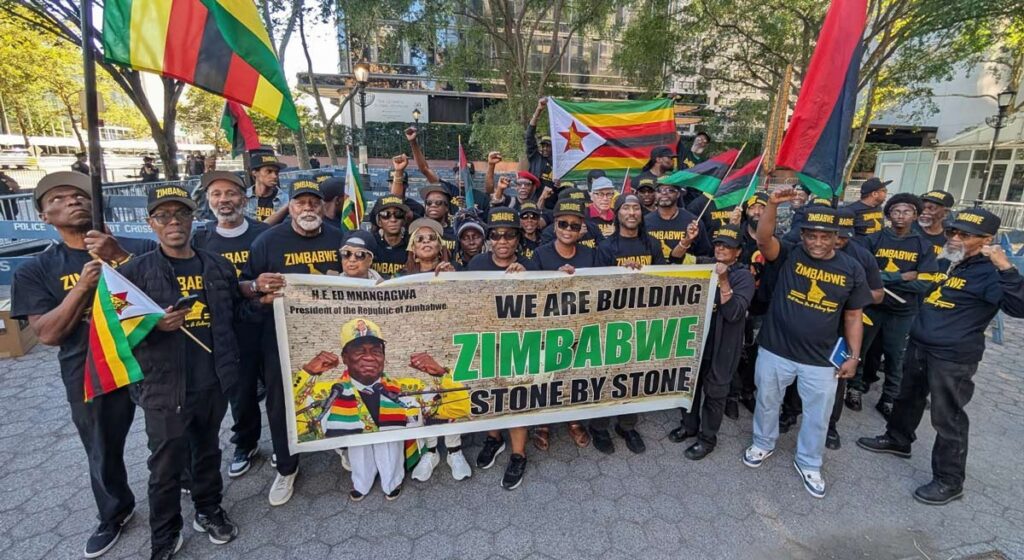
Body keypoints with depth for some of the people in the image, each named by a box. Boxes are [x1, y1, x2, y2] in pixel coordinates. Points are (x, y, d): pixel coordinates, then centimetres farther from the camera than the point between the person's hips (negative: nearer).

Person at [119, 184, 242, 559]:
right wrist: (154, 325, -23)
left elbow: (236, 313, 15)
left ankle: (209, 511, 42)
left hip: (214, 383, 3)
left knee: (208, 451, 21)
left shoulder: (219, 266, 4)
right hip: (164, 387, -3)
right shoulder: (135, 272, -7)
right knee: (166, 465, 10)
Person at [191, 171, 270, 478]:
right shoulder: (200, 240, 1)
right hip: (228, 332, 1)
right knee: (239, 392, 15)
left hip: (269, 326, -1)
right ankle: (245, 444, 40)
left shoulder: (265, 233, -5)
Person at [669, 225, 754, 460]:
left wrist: (724, 281, -27)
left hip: (721, 345, -4)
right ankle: (689, 425, 39)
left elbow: (733, 313, -20)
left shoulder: (743, 276, -9)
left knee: (714, 392, 10)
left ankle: (707, 438, 27)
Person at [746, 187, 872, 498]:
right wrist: (772, 204, -41)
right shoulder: (788, 256, -8)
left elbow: (853, 317, 3)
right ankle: (763, 444, 45)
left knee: (818, 416, 16)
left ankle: (808, 464, 39)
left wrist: (854, 355, 2)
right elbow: (763, 239, -28)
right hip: (775, 351, -1)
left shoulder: (851, 270, -3)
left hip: (822, 360, 1)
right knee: (767, 403, 19)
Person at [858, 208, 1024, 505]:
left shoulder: (989, 272, -15)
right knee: (908, 398, 24)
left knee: (947, 419, 2)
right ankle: (897, 439, 45)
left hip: (954, 358, -8)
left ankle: (949, 481, 18)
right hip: (918, 346, 8)